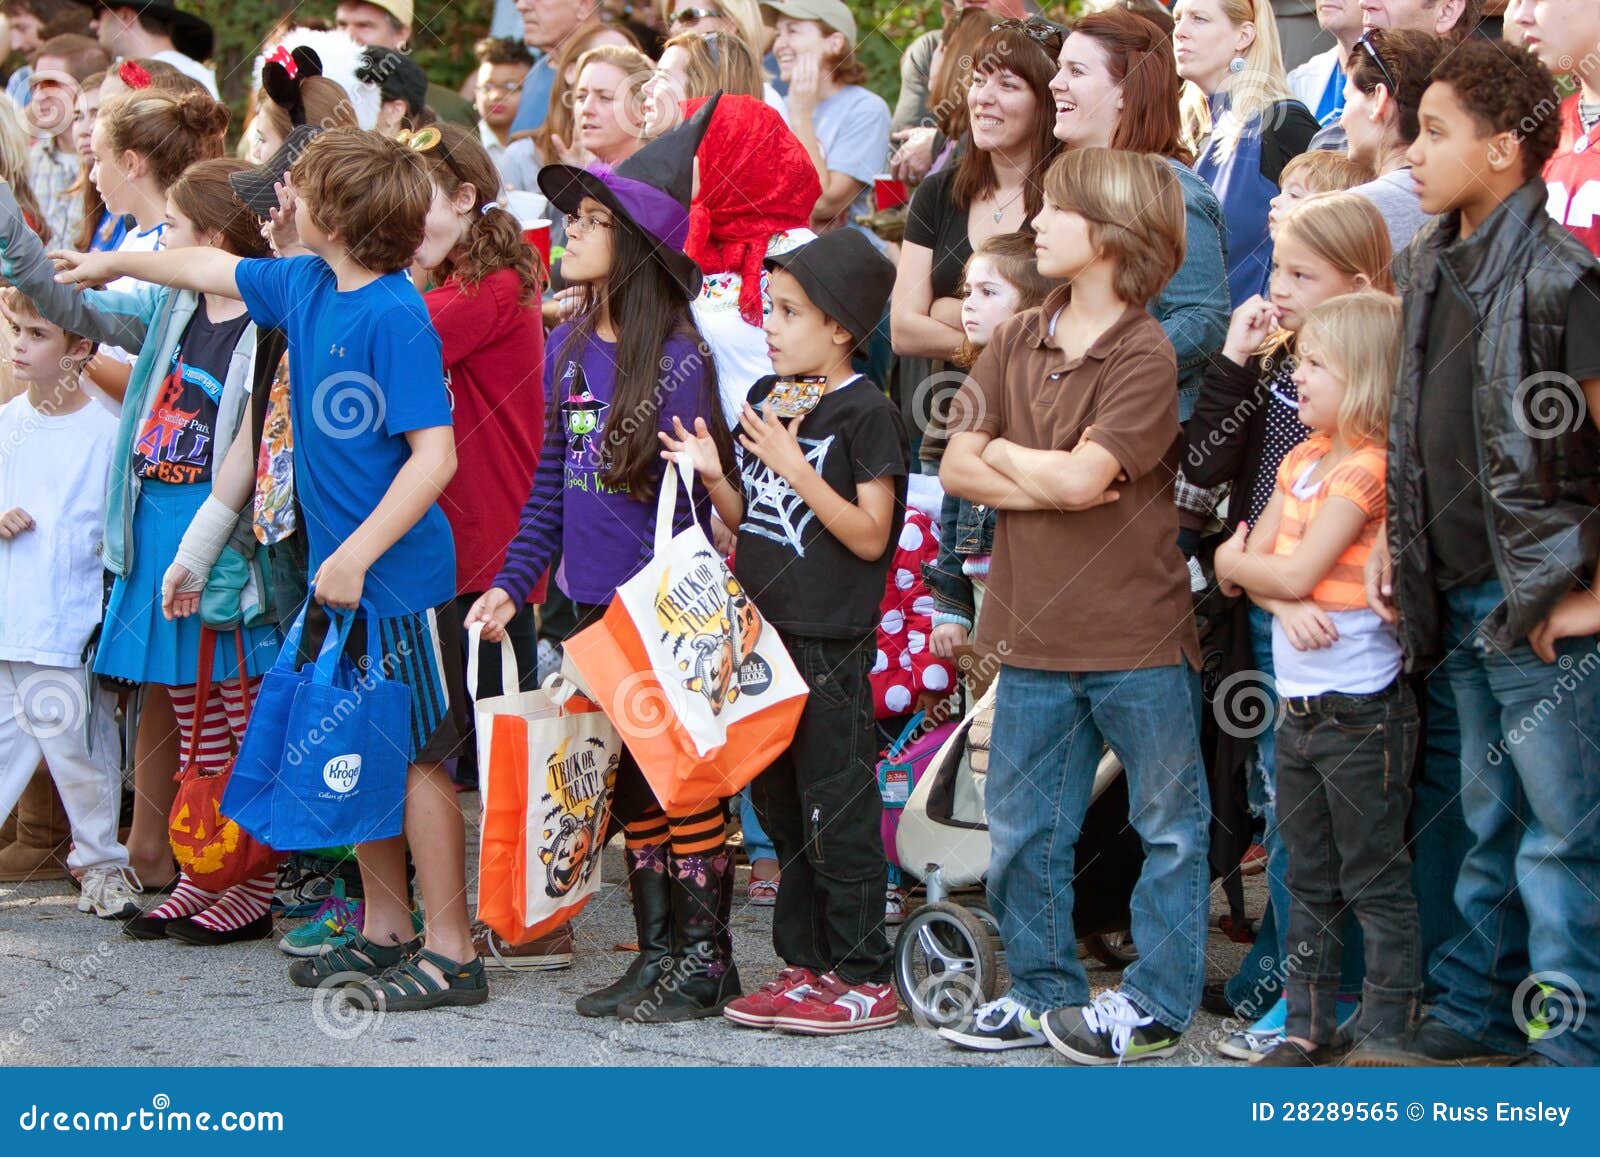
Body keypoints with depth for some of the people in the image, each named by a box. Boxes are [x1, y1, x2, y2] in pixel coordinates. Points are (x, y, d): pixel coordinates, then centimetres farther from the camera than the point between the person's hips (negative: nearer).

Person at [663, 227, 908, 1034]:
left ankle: (865, 981, 4)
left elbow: (870, 535, -16)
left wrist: (794, 467, -20)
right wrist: (714, 476, -2)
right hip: (766, 634, 8)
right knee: (781, 808, 13)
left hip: (831, 642, -8)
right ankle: (805, 964, 23)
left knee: (837, 812, -3)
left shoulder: (865, 414, -11)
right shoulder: (765, 398, 11)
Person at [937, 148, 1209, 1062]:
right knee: (1023, 831, 12)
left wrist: (1002, 453, -4)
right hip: (1035, 634, 6)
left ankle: (1156, 1003, 14)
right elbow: (957, 468, 1)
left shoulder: (1146, 356, -12)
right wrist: (1048, 481, -13)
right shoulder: (1017, 345, 7)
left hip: (1137, 637, -6)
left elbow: (1079, 478, -21)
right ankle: (1044, 989, 25)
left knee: (1169, 823, 6)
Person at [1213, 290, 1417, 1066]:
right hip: (1300, 704, 9)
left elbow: (1297, 571, -20)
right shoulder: (1302, 461, 10)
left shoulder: (1365, 469, -16)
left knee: (1375, 882, -1)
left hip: (1359, 707, -9)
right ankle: (1310, 1024, 24)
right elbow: (1254, 559, 6)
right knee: (1309, 878, 15)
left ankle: (1388, 1032, 4)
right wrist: (1283, 603, -14)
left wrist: (1236, 563, -1)